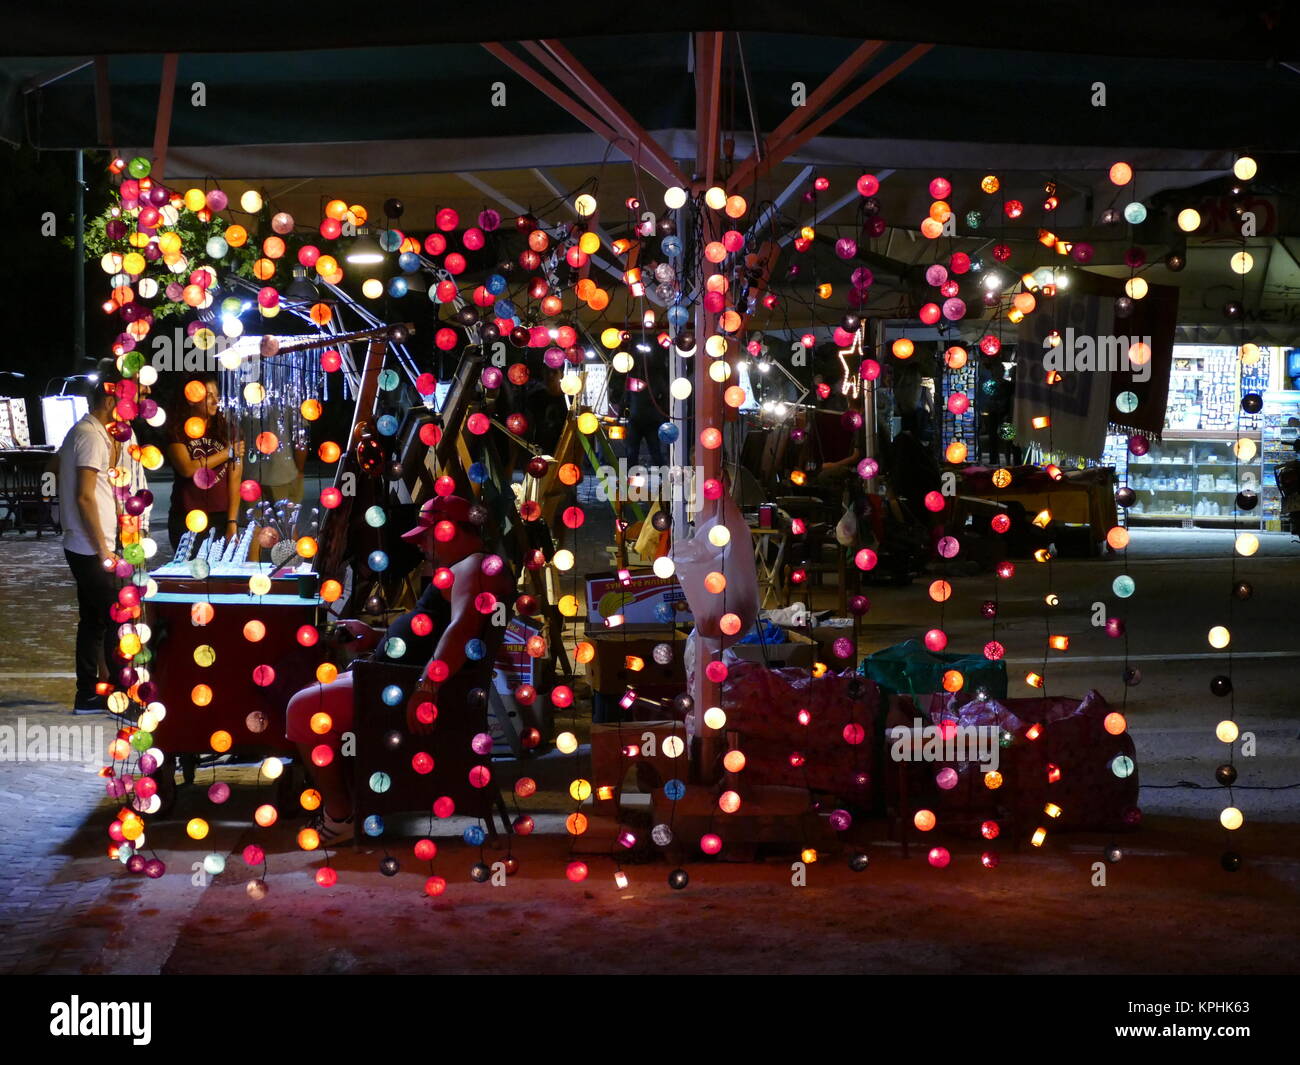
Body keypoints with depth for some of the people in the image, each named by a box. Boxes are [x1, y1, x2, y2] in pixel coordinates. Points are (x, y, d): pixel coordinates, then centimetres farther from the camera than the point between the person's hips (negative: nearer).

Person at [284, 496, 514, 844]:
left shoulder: (476, 567, -14)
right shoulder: (464, 569, 22)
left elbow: (462, 626, -32)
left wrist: (426, 688, -38)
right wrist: (374, 636, 25)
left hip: (434, 693, -12)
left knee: (303, 709, -13)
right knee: (322, 693, 24)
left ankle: (339, 817, -7)